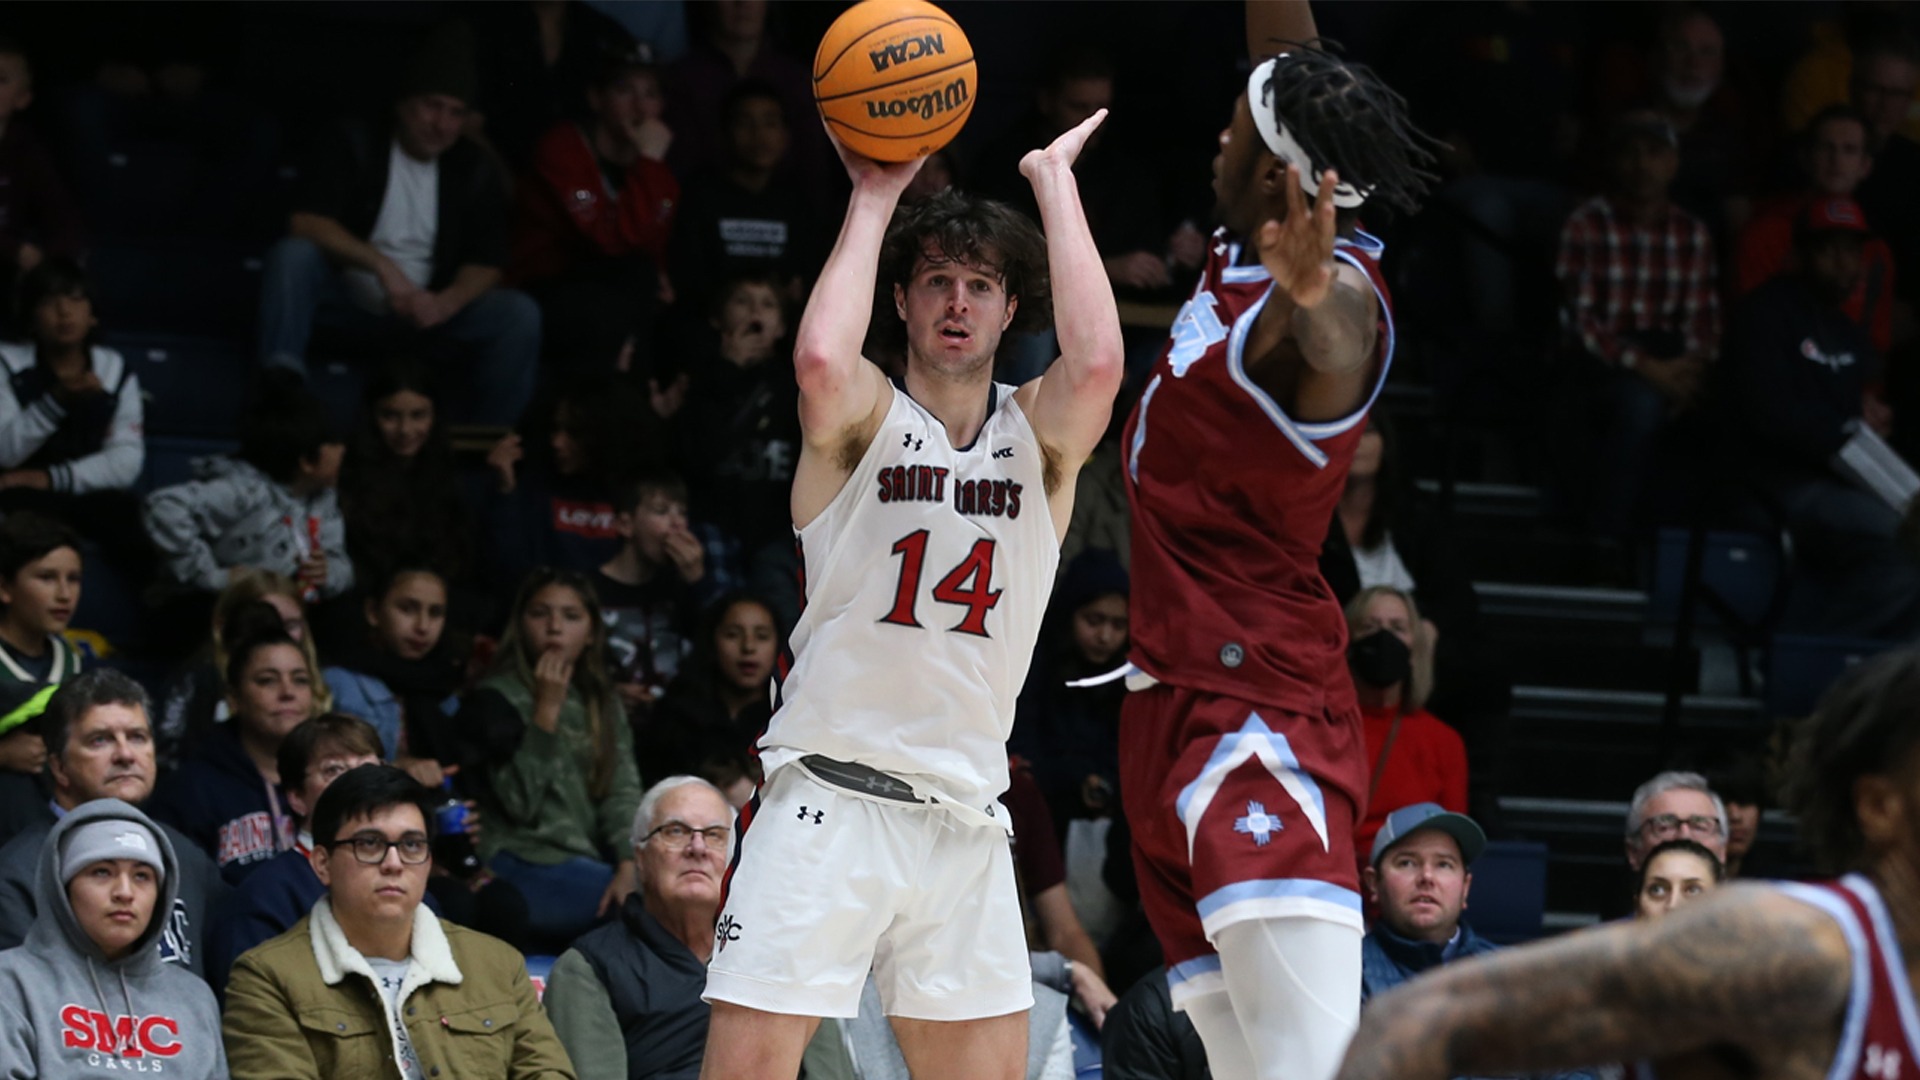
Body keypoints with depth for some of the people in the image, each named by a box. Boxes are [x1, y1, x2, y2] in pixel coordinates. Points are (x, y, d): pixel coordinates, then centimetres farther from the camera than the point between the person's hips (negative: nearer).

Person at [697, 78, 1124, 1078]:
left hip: (966, 814, 4)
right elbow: (821, 359, -25)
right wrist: (874, 197, -13)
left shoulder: (1040, 435, 7)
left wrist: (1054, 180, -9)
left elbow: (1097, 364, -16)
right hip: (831, 797, -4)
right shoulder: (864, 417, 0)